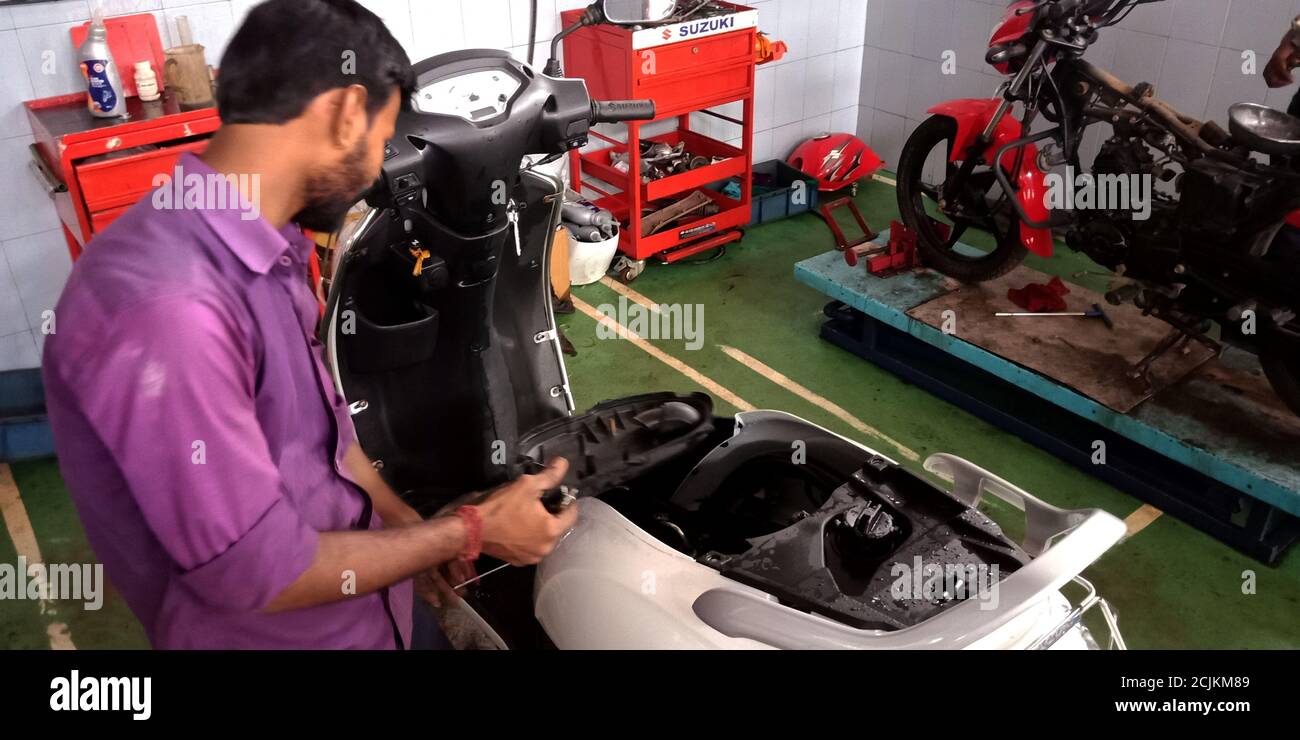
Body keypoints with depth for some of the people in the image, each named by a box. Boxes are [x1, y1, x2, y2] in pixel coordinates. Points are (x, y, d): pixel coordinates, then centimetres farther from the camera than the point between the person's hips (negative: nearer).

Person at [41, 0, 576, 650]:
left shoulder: (256, 253, -1)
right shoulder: (167, 308, -32)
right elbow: (254, 572, -27)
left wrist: (404, 521, 7)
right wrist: (471, 532, -18)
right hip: (276, 630, -7)